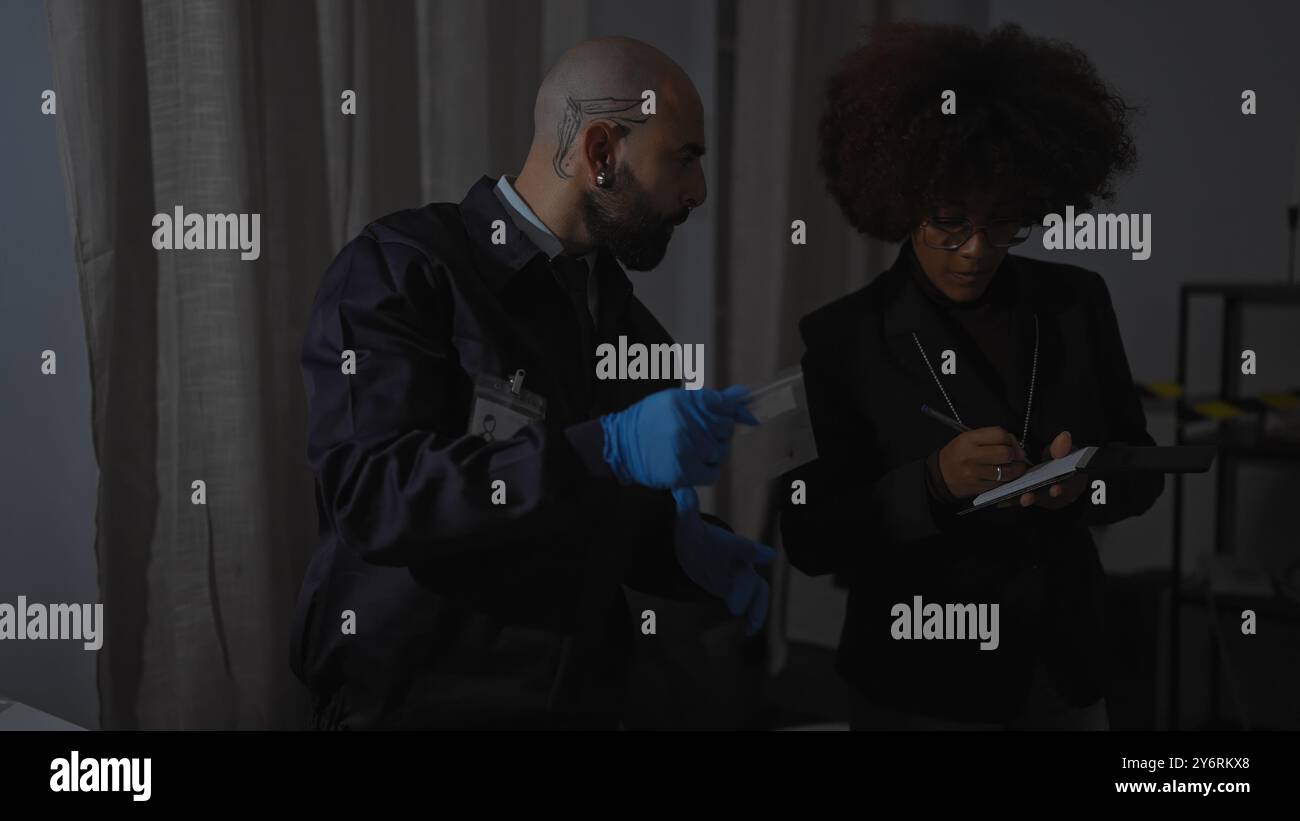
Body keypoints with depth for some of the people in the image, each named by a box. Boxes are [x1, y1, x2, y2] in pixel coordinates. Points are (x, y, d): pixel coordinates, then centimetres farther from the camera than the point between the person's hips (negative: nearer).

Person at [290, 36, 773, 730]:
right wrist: (604, 449, -32)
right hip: (413, 697, -6)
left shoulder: (626, 321, 7)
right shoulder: (399, 269, -13)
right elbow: (370, 489, -26)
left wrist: (680, 544, -6)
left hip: (582, 697, 6)